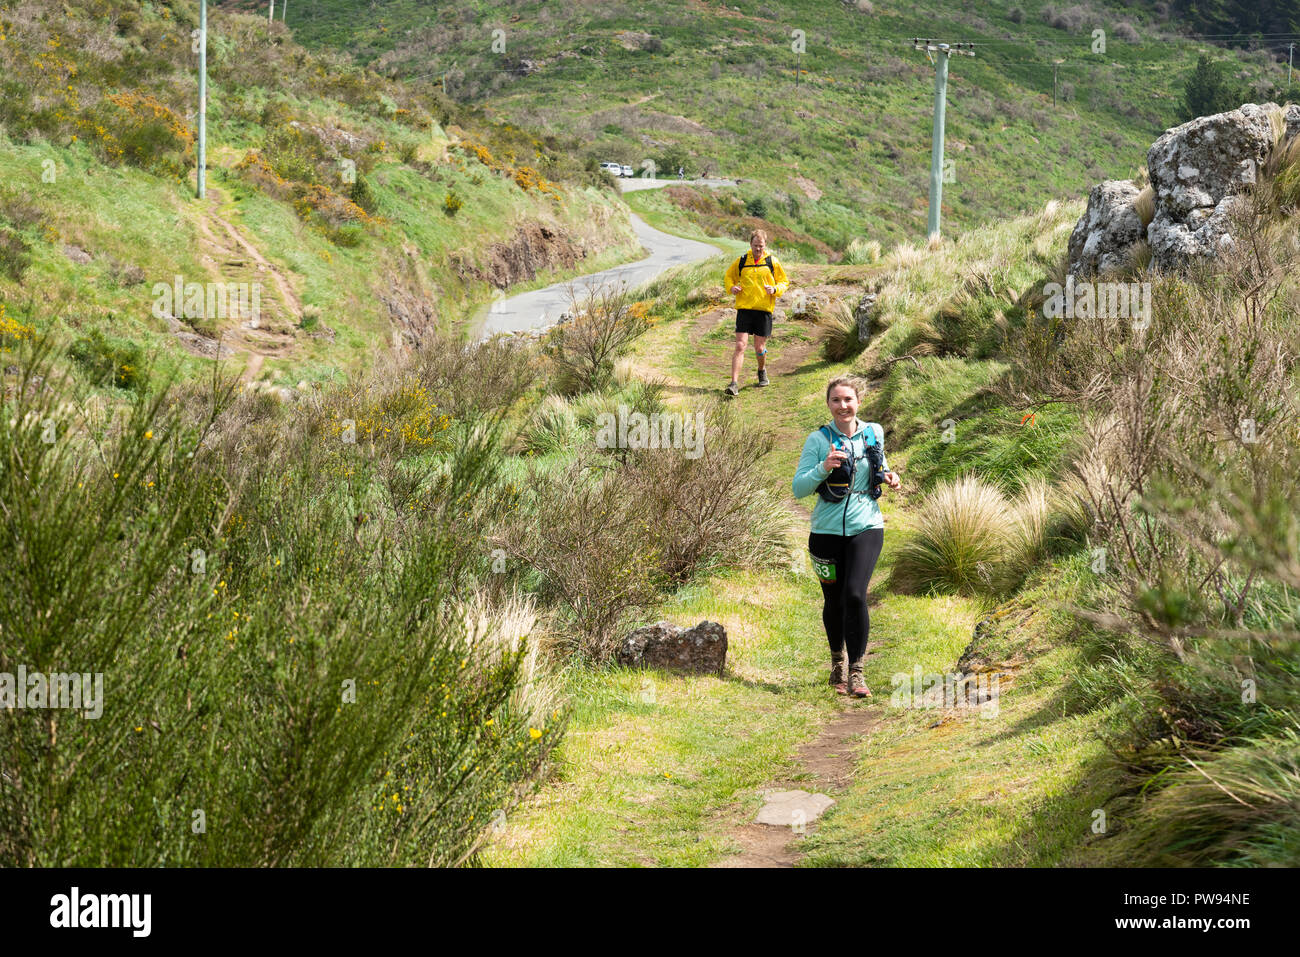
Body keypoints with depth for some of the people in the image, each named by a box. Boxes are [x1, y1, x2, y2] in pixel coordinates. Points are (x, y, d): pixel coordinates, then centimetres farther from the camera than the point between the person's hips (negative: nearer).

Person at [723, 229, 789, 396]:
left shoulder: (772, 262, 3)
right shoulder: (741, 261, 5)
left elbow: (784, 282, 11)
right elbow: (728, 276, 20)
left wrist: (775, 289, -10)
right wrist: (732, 287, -2)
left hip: (764, 310, 0)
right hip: (744, 309, 0)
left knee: (760, 348, 7)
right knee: (740, 346, -10)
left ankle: (762, 371, 39)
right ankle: (734, 383, -11)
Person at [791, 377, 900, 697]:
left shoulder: (873, 433, 4)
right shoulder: (818, 439, -3)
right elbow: (798, 488, -7)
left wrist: (887, 476, 3)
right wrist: (823, 468, -23)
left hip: (866, 526, 0)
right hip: (827, 529, 0)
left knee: (854, 595, -17)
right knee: (834, 601, 11)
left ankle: (856, 673, -11)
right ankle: (838, 662, 36)